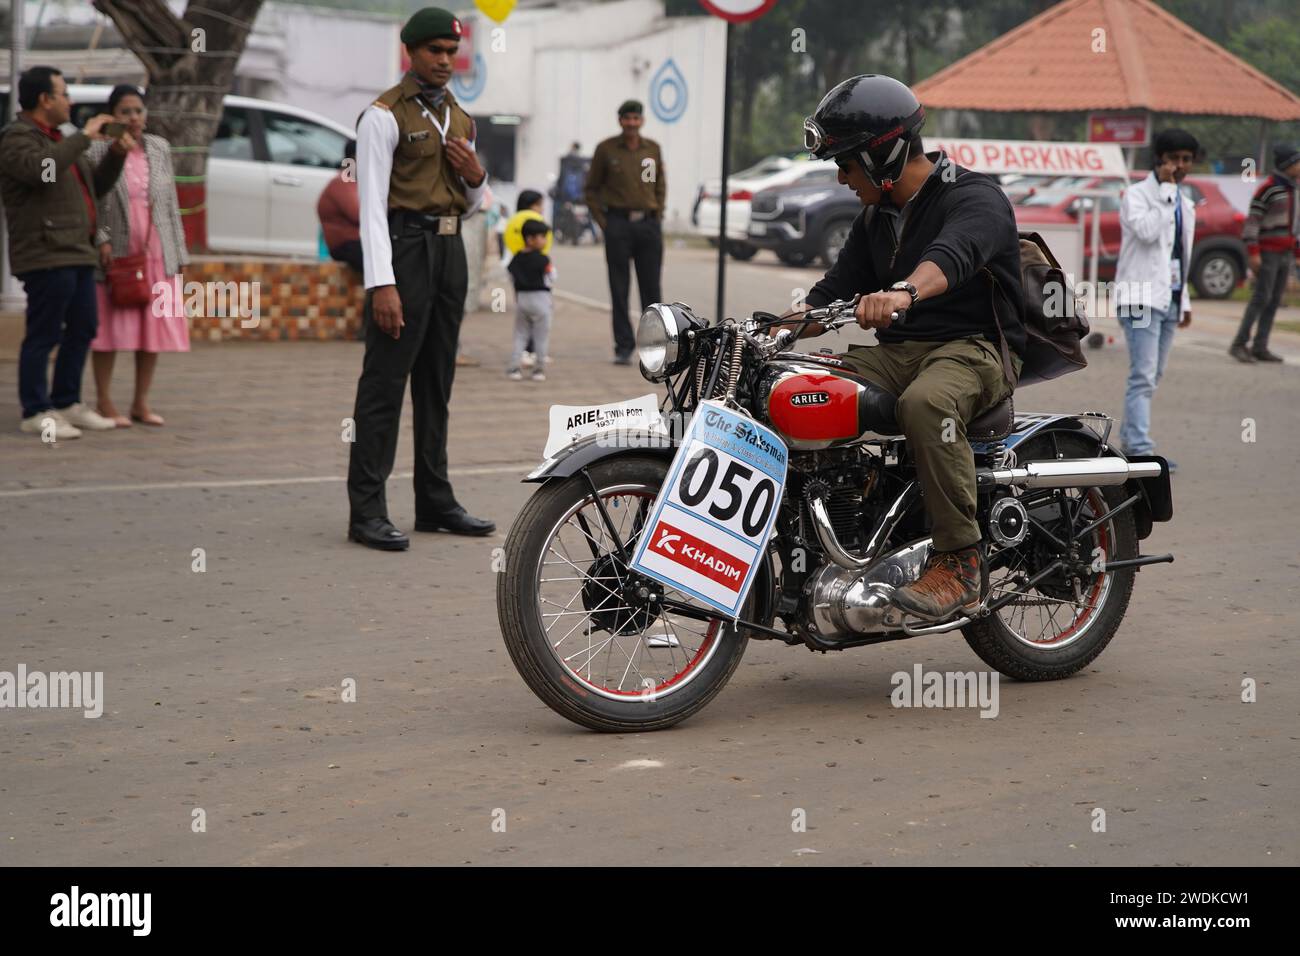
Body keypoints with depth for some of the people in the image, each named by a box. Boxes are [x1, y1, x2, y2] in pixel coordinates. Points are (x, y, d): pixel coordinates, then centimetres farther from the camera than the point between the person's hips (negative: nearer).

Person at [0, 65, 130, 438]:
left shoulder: (57, 140, 22)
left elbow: (96, 186, 26)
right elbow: (42, 168, -29)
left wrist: (116, 154, 11)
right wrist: (84, 137, -21)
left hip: (77, 253, 10)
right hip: (46, 255, -10)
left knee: (83, 328, 13)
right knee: (44, 335, -6)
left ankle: (67, 403, 22)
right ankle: (35, 412, -1)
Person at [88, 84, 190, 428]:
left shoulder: (160, 148, 9)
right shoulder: (97, 151, -5)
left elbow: (171, 203, 12)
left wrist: (177, 251, 8)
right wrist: (102, 240, -17)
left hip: (157, 255, 4)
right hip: (115, 254, -4)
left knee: (154, 327, 5)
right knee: (110, 327, 1)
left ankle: (141, 402, 14)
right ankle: (104, 402, 9)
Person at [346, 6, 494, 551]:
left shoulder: (460, 119, 16)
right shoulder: (386, 116, -7)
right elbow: (372, 204, -14)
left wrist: (476, 175, -1)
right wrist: (381, 284, -22)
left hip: (449, 250, 8)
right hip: (403, 247, -8)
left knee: (437, 383, 12)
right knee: (385, 383, -8)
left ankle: (434, 501, 19)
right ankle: (367, 511, -7)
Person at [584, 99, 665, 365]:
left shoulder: (652, 149, 8)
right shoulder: (606, 149, 0)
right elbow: (592, 188, 6)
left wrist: (657, 215, 7)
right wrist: (602, 221, -2)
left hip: (648, 224, 2)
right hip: (618, 224, -2)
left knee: (651, 288, 3)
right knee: (619, 290, -1)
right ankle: (624, 347, 3)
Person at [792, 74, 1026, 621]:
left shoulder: (974, 199, -9)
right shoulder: (877, 218, 19)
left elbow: (954, 254, -32)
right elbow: (835, 292, 22)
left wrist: (904, 292, -53)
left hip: (975, 349, -7)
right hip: (897, 351, 7)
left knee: (925, 403, -41)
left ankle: (960, 561, -33)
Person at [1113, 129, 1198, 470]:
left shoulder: (1185, 203, 18)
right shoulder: (1137, 195, -6)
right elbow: (1146, 230, -25)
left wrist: (1185, 300, 21)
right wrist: (1166, 189, -18)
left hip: (1170, 299, 8)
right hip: (1142, 297, -8)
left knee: (1153, 375, 10)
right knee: (1143, 375, -14)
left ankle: (1129, 438, 18)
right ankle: (1140, 448, -18)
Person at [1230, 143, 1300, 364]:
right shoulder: (1267, 188, -11)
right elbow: (1252, 220, -15)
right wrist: (1253, 253, -20)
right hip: (1267, 252, -8)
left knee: (1274, 301, 3)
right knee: (1261, 298, -12)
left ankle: (1260, 347, 3)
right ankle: (1239, 345, -9)